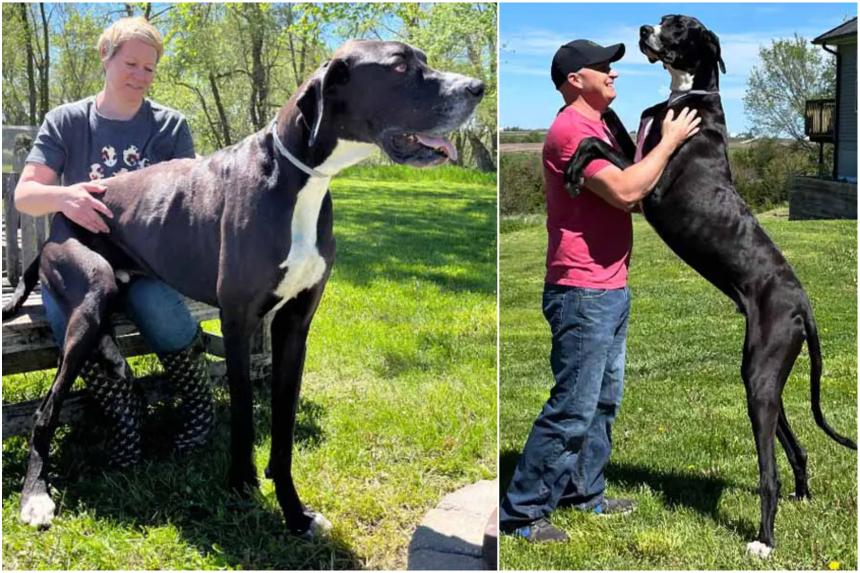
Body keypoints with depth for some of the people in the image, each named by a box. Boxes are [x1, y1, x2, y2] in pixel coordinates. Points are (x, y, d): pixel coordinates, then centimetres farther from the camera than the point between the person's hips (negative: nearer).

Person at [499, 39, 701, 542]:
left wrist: (659, 142, 11)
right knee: (572, 409, -7)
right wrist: (669, 142, -12)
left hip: (610, 290, 11)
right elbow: (625, 191, -24)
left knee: (604, 401, 17)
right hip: (583, 293, -11)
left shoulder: (594, 128, 19)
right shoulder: (572, 129, -15)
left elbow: (631, 194, 22)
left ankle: (584, 491, 29)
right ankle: (522, 510, 2)